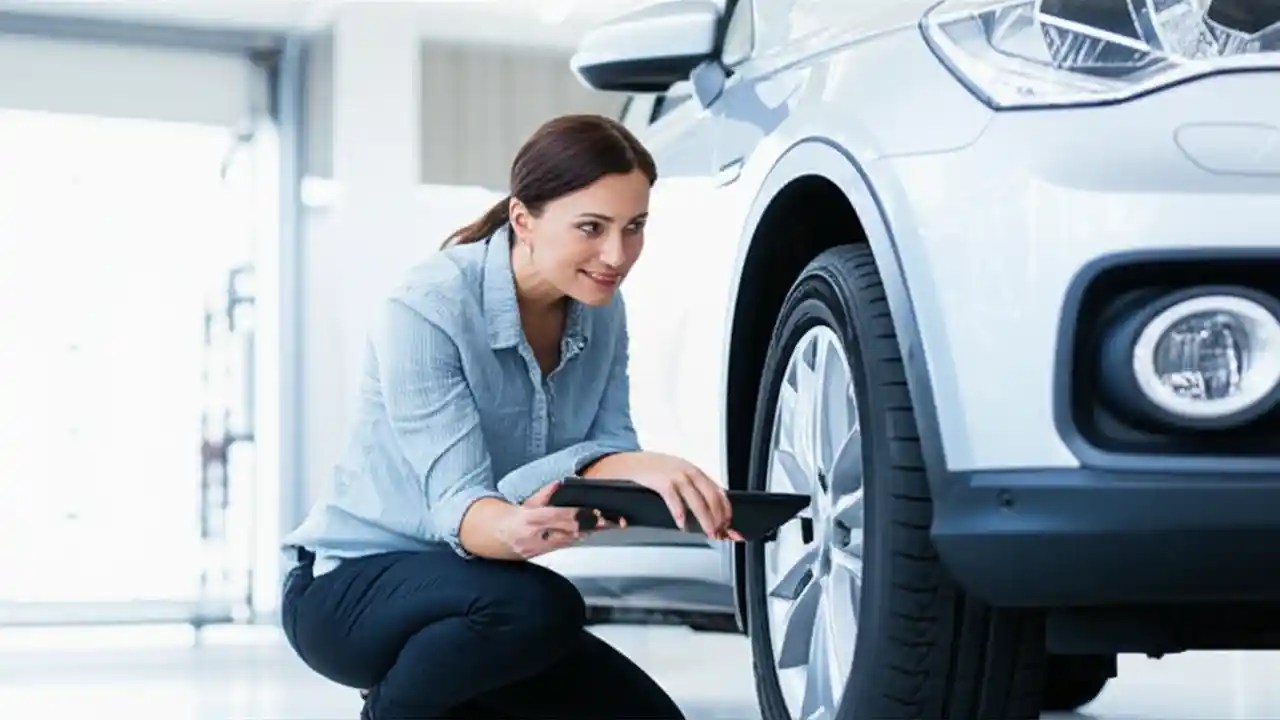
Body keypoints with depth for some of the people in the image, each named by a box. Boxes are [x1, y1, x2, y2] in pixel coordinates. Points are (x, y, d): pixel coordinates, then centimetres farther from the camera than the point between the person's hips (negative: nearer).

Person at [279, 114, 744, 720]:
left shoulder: (601, 311, -3)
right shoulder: (427, 308, -24)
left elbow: (611, 445, -7)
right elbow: (457, 501, -29)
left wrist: (655, 472, -30)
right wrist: (511, 532, -52)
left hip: (468, 586, 7)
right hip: (346, 587, -7)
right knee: (537, 605, -34)